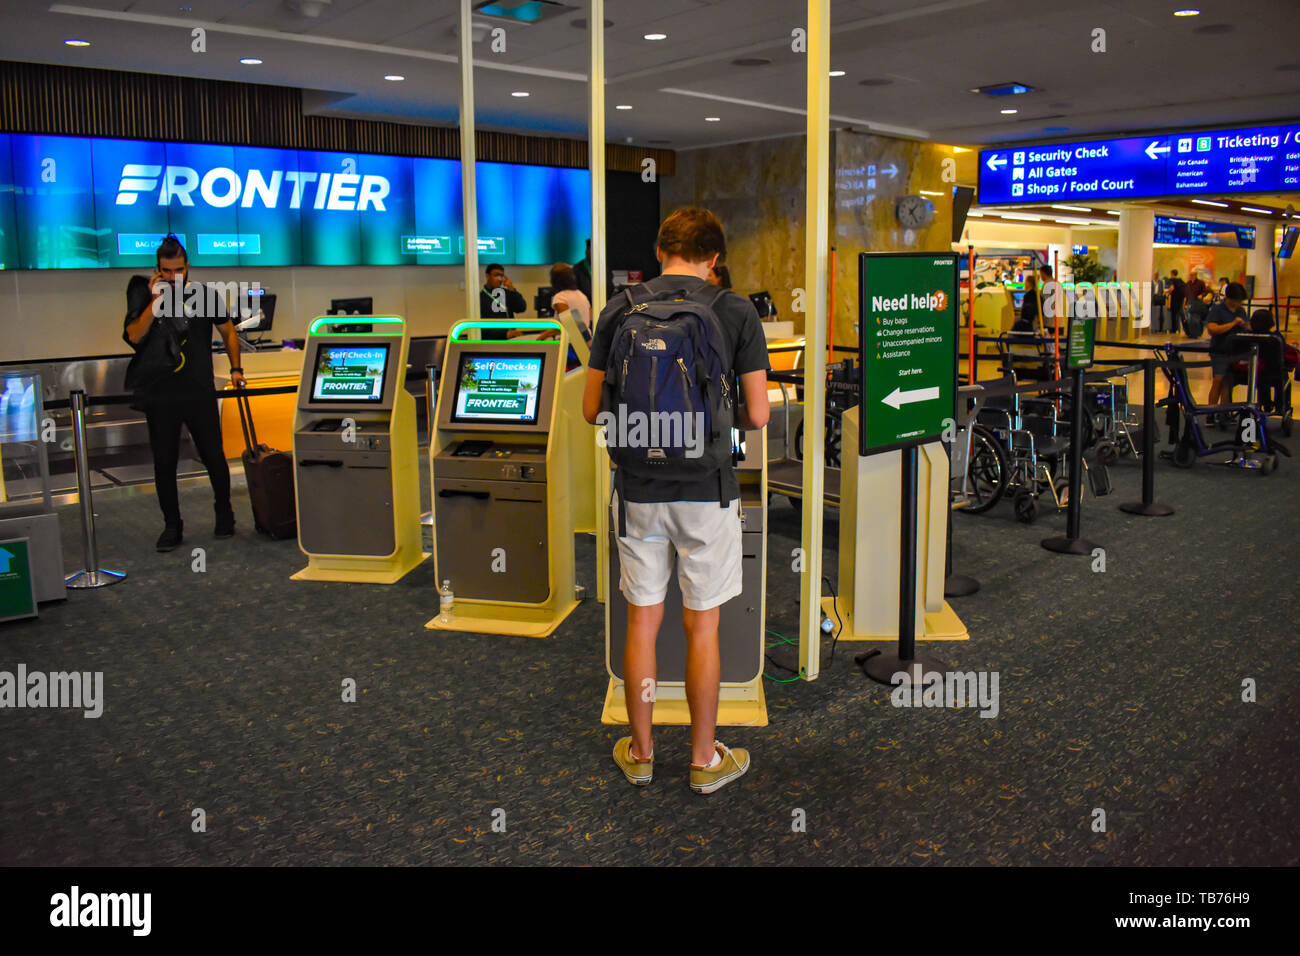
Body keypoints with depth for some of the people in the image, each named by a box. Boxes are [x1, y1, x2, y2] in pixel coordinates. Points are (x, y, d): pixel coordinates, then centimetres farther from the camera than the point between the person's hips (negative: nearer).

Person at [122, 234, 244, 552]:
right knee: (164, 462, 4)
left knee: (213, 456, 4)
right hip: (160, 397, 1)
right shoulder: (145, 298, 3)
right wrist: (155, 301, -14)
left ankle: (224, 513, 25)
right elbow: (134, 336, -10)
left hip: (200, 394, 0)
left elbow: (228, 330, 13)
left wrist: (235, 368, 4)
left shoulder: (203, 295, 5)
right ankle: (172, 525, 15)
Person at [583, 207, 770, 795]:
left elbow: (591, 409, 1)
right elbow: (757, 416, -7)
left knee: (642, 621, 13)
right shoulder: (736, 312, -5)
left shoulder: (619, 311, 0)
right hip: (706, 491, -2)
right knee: (702, 626, 9)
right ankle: (705, 759, 22)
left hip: (638, 489, 2)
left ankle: (640, 753, 27)